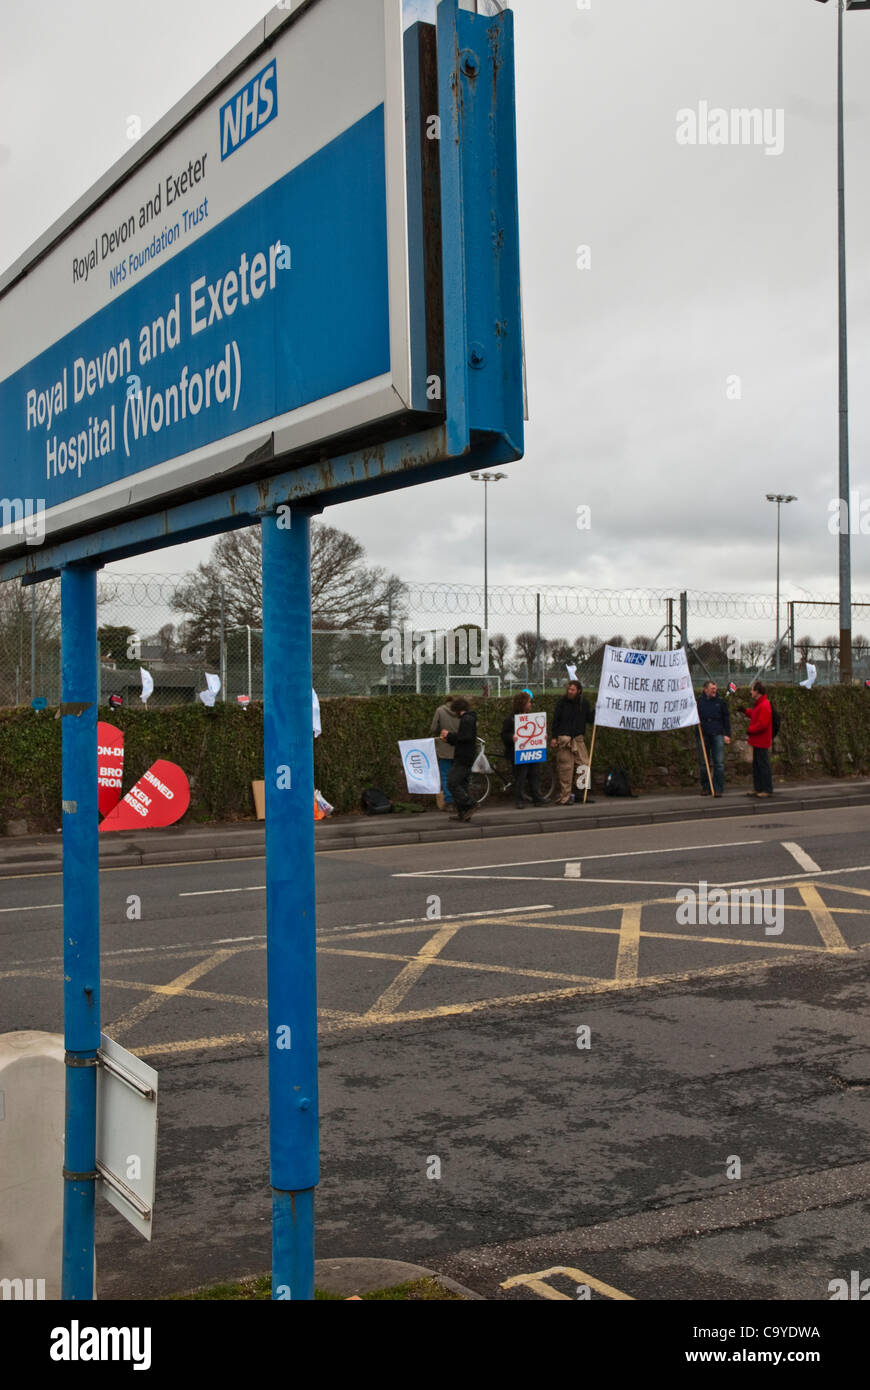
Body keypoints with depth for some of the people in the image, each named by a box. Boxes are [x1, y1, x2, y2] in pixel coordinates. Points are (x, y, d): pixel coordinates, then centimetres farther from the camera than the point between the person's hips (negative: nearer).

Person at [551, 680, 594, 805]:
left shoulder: (584, 703, 8)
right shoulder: (562, 702, 1)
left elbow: (590, 719, 12)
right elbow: (555, 720, 3)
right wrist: (554, 737, -3)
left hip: (579, 739, 3)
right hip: (564, 739, -3)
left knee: (584, 765, -1)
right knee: (565, 768, -2)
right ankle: (564, 797, 3)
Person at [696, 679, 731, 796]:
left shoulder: (720, 701, 4)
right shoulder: (699, 701, 4)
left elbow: (726, 718, 7)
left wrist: (727, 734, 1)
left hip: (717, 735, -1)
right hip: (703, 735, 1)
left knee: (719, 763, -5)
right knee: (703, 763, 8)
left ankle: (718, 789, -1)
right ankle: (705, 787, 18)